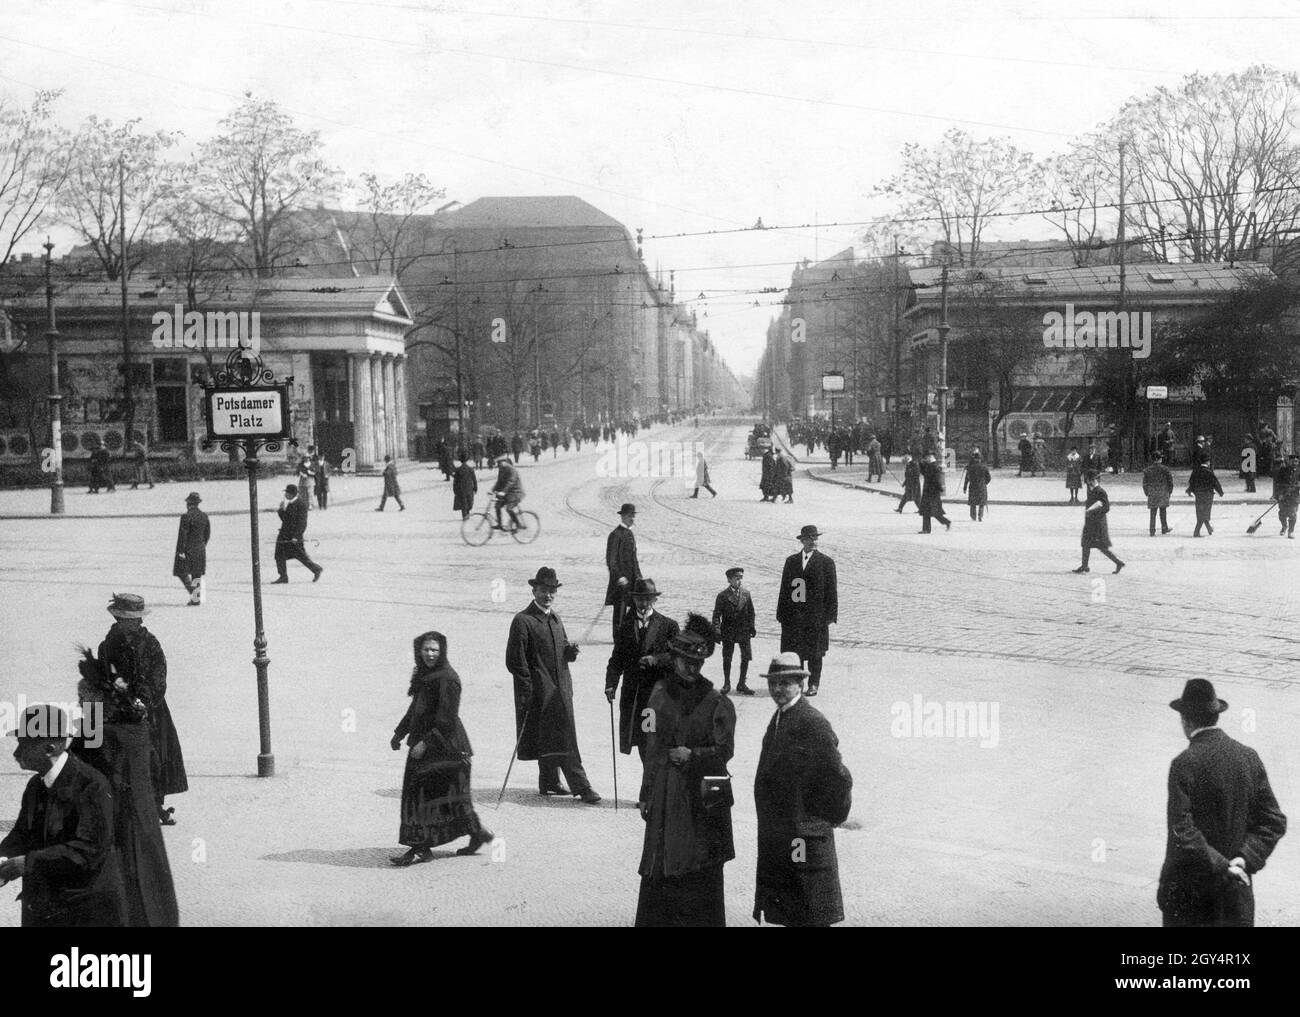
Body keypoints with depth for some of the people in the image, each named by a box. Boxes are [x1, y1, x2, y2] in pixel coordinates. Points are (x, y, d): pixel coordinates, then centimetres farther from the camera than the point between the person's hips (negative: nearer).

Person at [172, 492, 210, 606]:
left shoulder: (186, 517, -16)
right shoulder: (204, 515, 4)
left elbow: (182, 534, -17)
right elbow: (208, 532, 11)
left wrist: (180, 551, -15)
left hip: (188, 549, -6)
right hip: (200, 549, 6)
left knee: (182, 571, 6)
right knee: (197, 574, 10)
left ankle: (193, 592, -7)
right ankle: (196, 599, 10)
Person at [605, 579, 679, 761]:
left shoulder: (668, 625, 3)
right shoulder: (625, 625, 10)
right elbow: (617, 659, 8)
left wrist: (656, 659, -19)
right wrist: (610, 684, -6)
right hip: (631, 694, 3)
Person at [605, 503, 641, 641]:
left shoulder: (629, 533, 14)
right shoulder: (615, 535, -12)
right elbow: (610, 560, -15)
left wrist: (638, 576, 17)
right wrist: (619, 577, -22)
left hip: (632, 578, 8)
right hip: (621, 580, -8)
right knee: (620, 609, -1)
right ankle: (618, 637, 5)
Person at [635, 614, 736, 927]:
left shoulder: (716, 702, -4)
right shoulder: (660, 695, 5)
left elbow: (725, 751, -5)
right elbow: (652, 749, 11)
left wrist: (692, 754, -18)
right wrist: (646, 793, 11)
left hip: (703, 795, -3)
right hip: (664, 793, 3)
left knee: (704, 868, 2)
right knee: (658, 866, 5)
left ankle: (706, 920, 12)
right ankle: (651, 920, 14)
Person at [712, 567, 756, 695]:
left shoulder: (746, 594, 5)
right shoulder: (722, 596, -4)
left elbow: (751, 612, 11)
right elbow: (716, 615, -5)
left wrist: (751, 627, 4)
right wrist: (717, 630, -15)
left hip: (744, 631, 2)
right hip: (728, 631, -2)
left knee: (746, 657, 1)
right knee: (727, 658, 6)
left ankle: (741, 685, 12)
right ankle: (726, 684, 20)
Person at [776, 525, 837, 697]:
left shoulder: (826, 562, 2)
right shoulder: (791, 561, 11)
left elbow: (832, 590, 0)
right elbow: (784, 588, 11)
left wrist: (830, 615, -6)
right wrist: (782, 613, 5)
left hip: (816, 615, -2)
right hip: (794, 614, 3)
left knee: (814, 652, 2)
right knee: (793, 651, 3)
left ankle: (813, 684, 13)